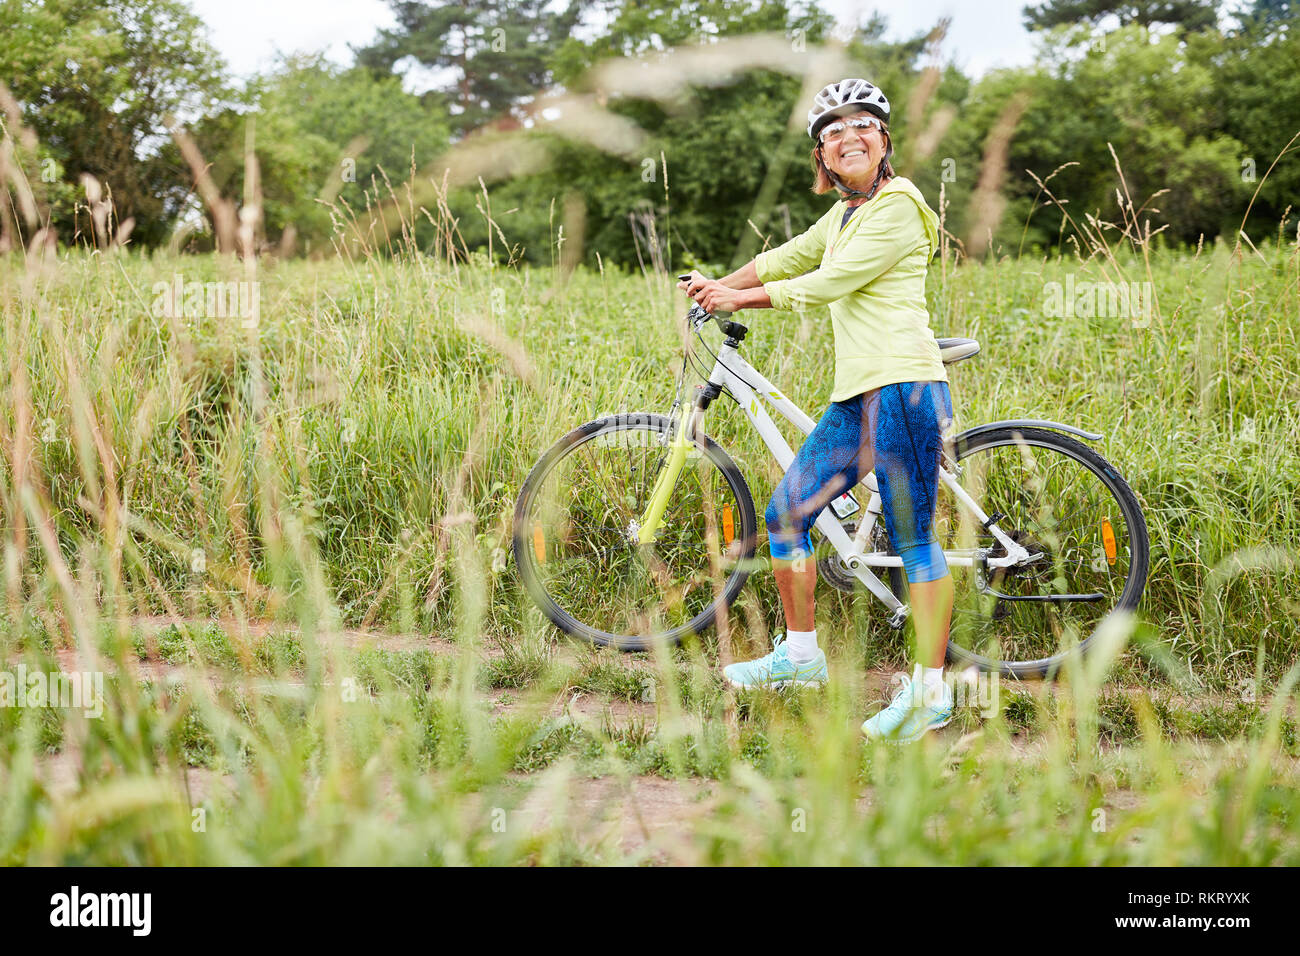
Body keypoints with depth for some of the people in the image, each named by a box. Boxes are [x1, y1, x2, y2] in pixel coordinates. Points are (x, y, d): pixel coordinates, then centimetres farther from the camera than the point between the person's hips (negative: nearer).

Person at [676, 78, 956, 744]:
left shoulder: (897, 208, -8)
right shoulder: (844, 214, 20)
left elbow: (825, 286, -12)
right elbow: (785, 259, 31)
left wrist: (738, 300, -4)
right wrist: (717, 286, 28)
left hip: (903, 386, -9)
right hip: (856, 395, 9)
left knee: (913, 539, -7)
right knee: (785, 514, 9)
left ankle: (930, 690, -1)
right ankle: (799, 653, 23)